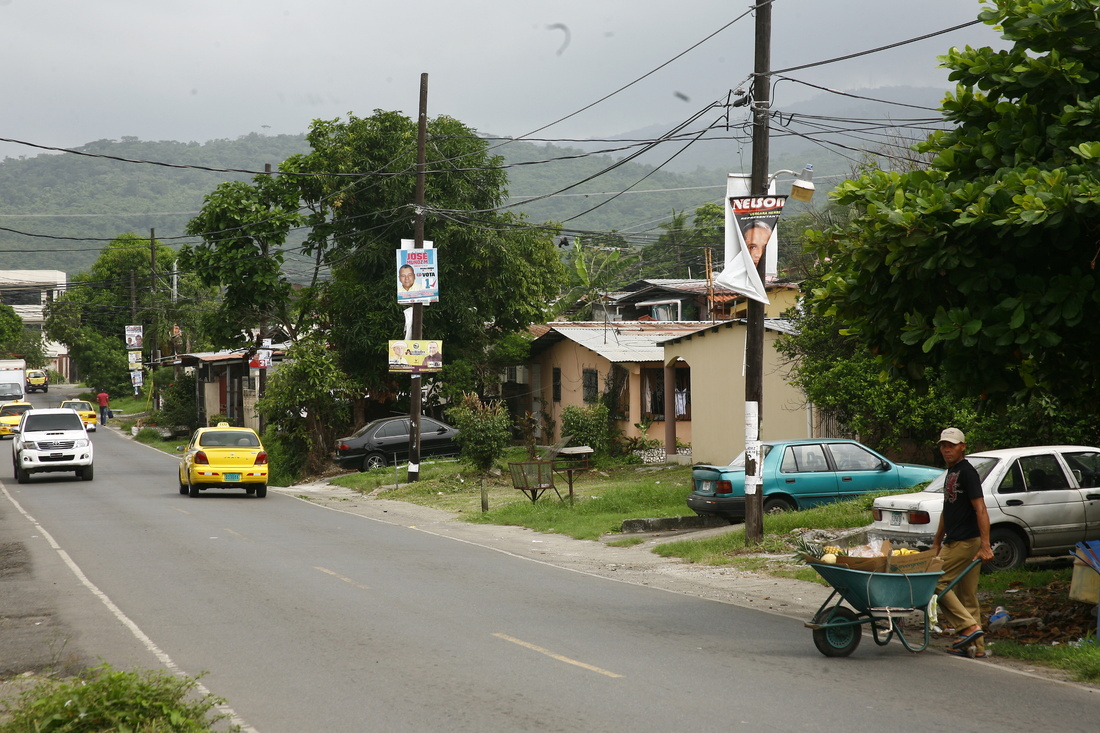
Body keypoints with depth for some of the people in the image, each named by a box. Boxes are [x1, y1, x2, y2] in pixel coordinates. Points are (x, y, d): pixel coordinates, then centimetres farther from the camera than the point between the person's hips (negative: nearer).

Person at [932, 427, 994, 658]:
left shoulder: (967, 472, -12)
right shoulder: (951, 472, 18)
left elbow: (980, 510, -19)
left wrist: (985, 544, -26)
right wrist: (937, 541, 26)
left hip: (966, 542, -10)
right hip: (954, 541, 10)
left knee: (937, 583, -9)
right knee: (967, 596, 9)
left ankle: (969, 627, -10)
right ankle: (977, 645, 11)